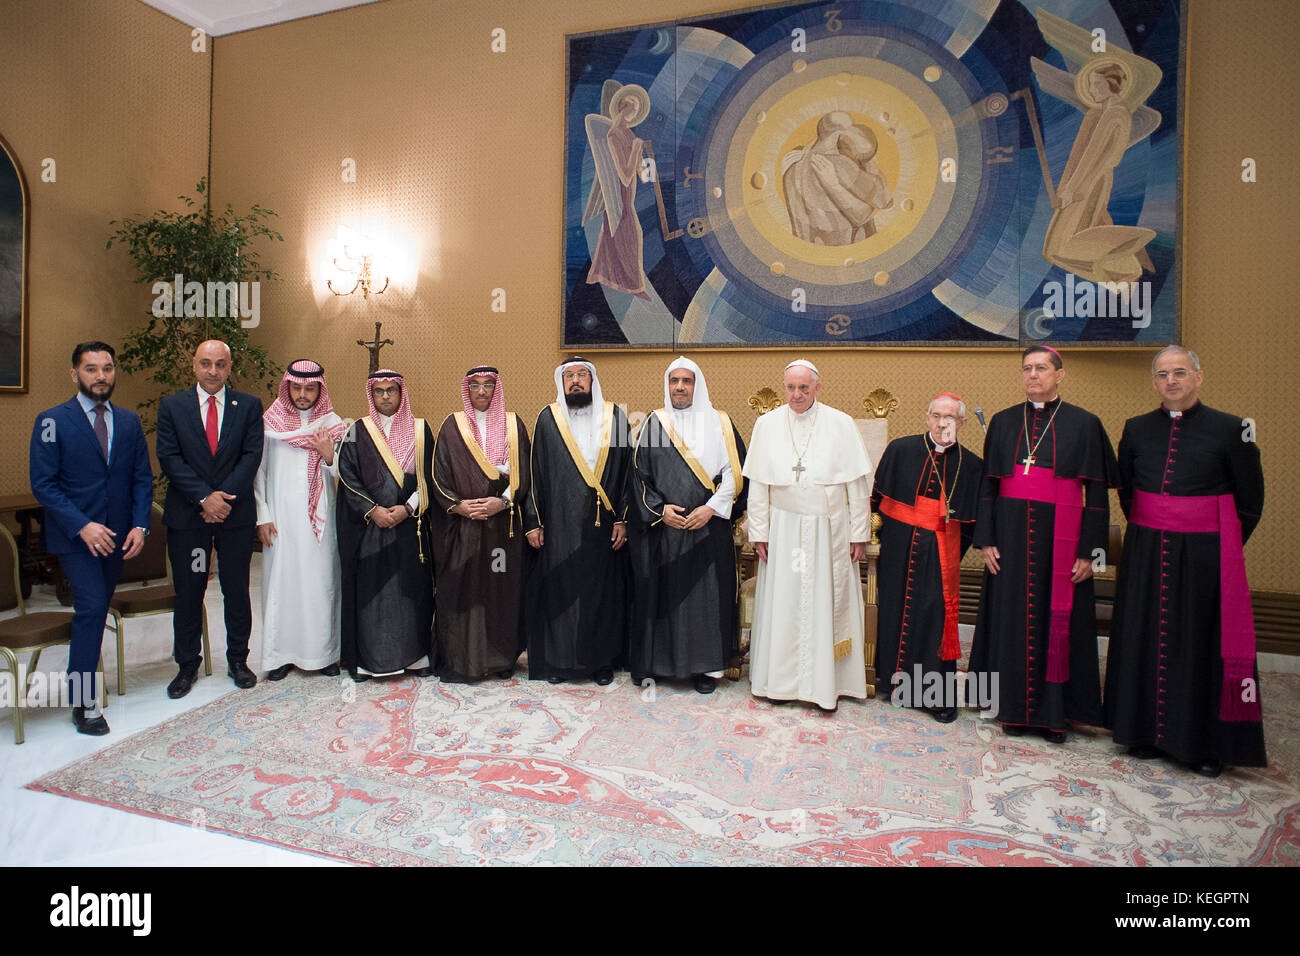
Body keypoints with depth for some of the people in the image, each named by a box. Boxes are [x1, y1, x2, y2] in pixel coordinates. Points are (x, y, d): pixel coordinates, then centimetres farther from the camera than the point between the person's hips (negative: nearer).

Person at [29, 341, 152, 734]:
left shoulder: (129, 422, 8)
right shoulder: (53, 421, -4)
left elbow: (143, 478, 8)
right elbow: (42, 483, -8)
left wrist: (140, 526, -5)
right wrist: (82, 526, -19)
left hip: (116, 535, 4)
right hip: (74, 535, -4)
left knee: (97, 609, 12)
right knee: (92, 606, -13)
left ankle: (83, 679, 28)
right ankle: (84, 703, -3)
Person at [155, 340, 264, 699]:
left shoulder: (249, 405, 4)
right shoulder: (171, 406, 4)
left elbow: (252, 455, -3)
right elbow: (169, 457, -4)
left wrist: (225, 497, -14)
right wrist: (204, 497, -14)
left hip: (236, 513, 0)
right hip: (187, 515, 0)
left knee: (237, 591, 7)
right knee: (188, 594, 8)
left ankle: (238, 660, 22)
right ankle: (187, 666, 22)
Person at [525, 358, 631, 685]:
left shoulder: (614, 417, 5)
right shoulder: (548, 419, 5)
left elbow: (627, 470, 4)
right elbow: (536, 471, 5)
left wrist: (622, 519, -3)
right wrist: (533, 521, -1)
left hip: (602, 524, 1)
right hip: (559, 524, 0)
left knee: (603, 588, 6)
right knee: (559, 588, 4)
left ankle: (602, 659, 20)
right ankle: (558, 659, 19)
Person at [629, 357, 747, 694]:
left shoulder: (719, 423, 5)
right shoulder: (653, 424, 7)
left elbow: (735, 473, 0)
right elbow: (639, 474, 5)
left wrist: (711, 508, -11)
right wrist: (659, 509, -8)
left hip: (708, 528, 0)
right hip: (661, 528, 1)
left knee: (706, 595, 2)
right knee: (660, 592, 5)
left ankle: (704, 666, 14)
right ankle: (653, 662, 18)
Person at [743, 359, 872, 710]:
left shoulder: (841, 424, -3)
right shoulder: (767, 424, 1)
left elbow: (858, 484, -1)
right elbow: (758, 484, 3)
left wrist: (858, 533, -2)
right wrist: (759, 532, 1)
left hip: (829, 530, -1)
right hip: (784, 529, 1)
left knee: (828, 603, 5)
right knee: (783, 603, 6)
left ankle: (827, 683, 18)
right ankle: (782, 679, 21)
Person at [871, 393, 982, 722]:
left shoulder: (971, 465, -1)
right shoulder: (900, 450, -2)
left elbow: (971, 522, 5)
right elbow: (879, 498, 6)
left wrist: (950, 554, 1)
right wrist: (889, 534, 6)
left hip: (940, 554, -1)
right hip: (899, 549, 1)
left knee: (936, 619, -3)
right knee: (897, 613, 8)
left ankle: (940, 696, 9)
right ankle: (899, 680, 25)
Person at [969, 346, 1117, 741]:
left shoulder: (1084, 424, 0)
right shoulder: (1004, 422, 7)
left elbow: (1097, 493, -2)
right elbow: (988, 485, 7)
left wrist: (1089, 551, -7)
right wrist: (986, 540, 0)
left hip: (1060, 536, -2)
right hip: (1011, 533, 2)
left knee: (1059, 619, 3)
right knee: (1013, 616, 6)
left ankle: (1055, 711, 16)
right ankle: (1015, 707, 18)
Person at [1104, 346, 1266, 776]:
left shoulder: (1229, 429, -4)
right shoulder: (1137, 429, 5)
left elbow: (1250, 500, 2)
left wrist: (1221, 547, 3)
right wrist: (1150, 535, 13)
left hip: (1204, 557, -3)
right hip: (1145, 554, 3)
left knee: (1204, 642, 3)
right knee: (1145, 639, 8)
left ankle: (1208, 744, 18)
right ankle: (1147, 731, 23)